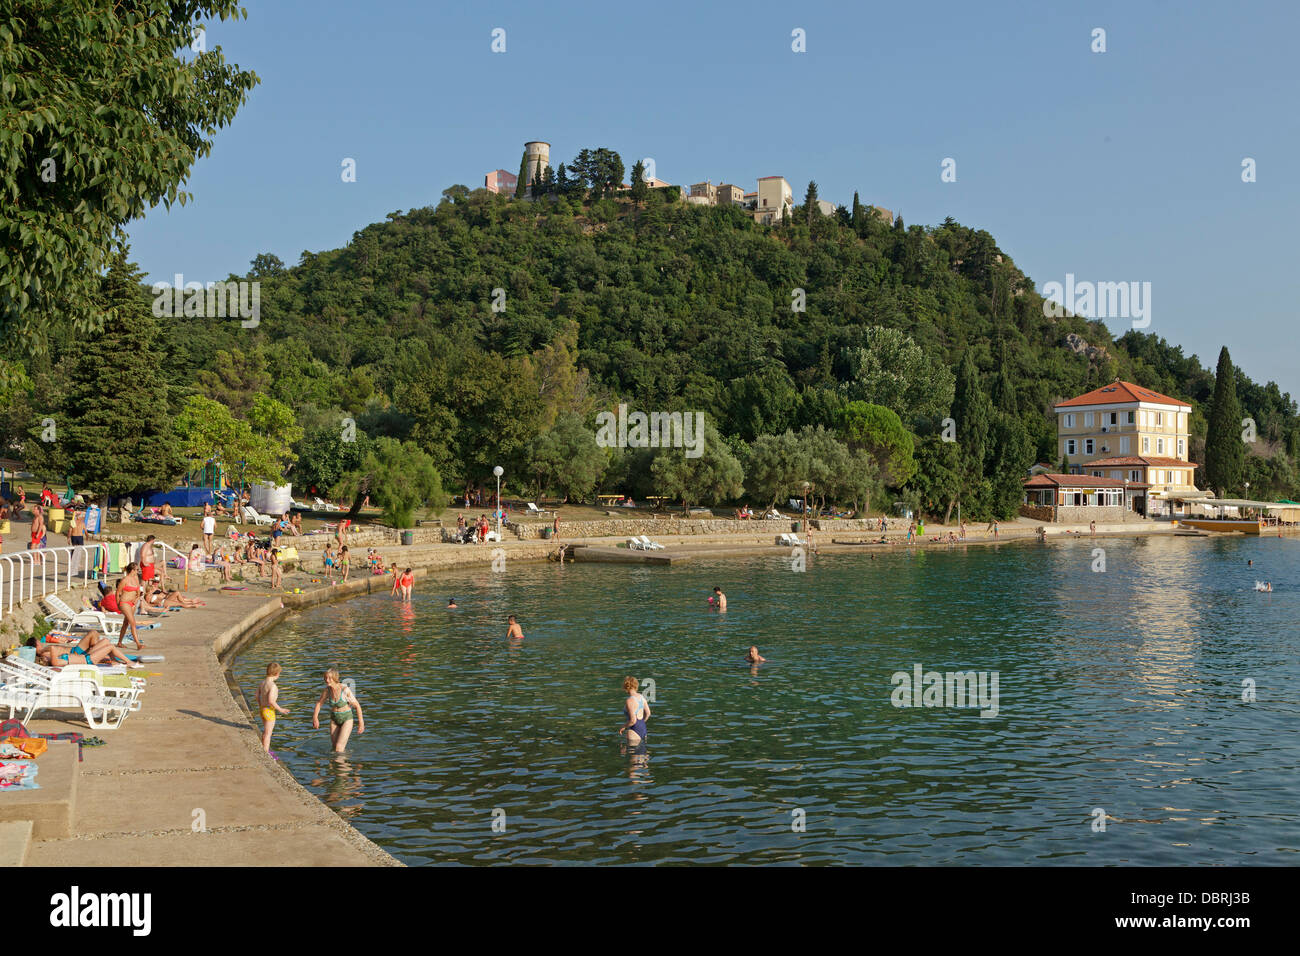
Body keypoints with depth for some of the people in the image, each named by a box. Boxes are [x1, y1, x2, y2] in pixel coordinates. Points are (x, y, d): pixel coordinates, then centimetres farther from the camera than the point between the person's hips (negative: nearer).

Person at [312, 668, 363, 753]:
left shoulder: (345, 690, -25)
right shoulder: (327, 689, -10)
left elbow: (357, 705, -16)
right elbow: (319, 703, 8)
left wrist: (361, 723, -11)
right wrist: (315, 718, -1)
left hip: (346, 719, -5)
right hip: (334, 719, 5)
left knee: (338, 749, -16)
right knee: (335, 749, 15)